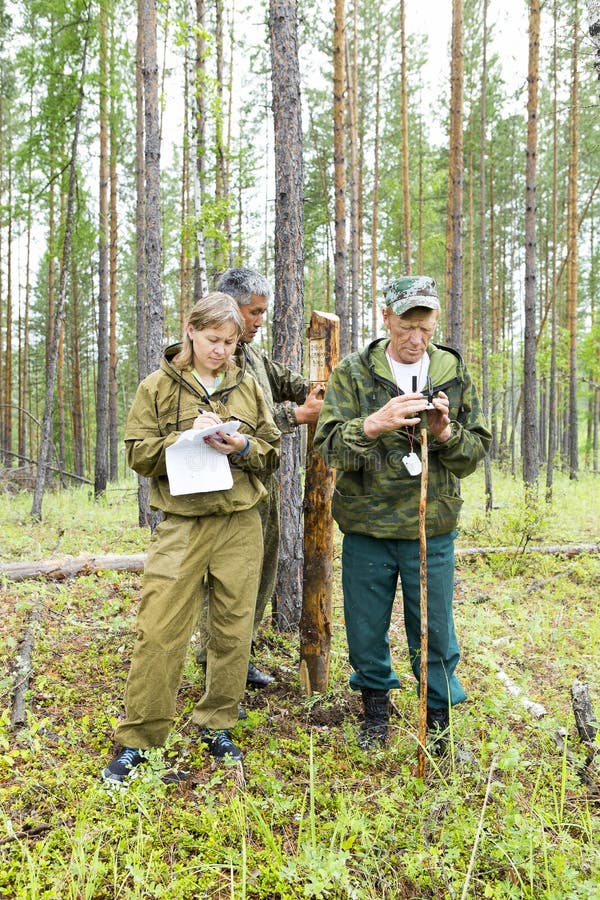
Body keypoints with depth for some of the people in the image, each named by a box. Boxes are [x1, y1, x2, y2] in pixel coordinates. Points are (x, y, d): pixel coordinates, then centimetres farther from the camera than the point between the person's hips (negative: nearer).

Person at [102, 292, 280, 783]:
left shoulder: (247, 386, 9)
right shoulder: (159, 386, 3)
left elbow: (273, 453, 12)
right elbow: (138, 454, -1)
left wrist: (244, 447, -9)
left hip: (241, 523, 3)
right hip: (182, 522, -2)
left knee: (234, 630, 8)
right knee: (160, 631, -4)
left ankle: (216, 726, 27)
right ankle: (137, 739, 12)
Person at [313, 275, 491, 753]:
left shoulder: (455, 374, 4)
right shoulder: (352, 374, -2)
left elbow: (477, 450, 5)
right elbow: (329, 444, -10)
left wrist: (445, 432, -16)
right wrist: (375, 424, -28)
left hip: (432, 530, 1)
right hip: (367, 526, 0)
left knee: (434, 633, 9)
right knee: (367, 629, 13)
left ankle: (438, 720, 33)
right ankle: (376, 708, 39)